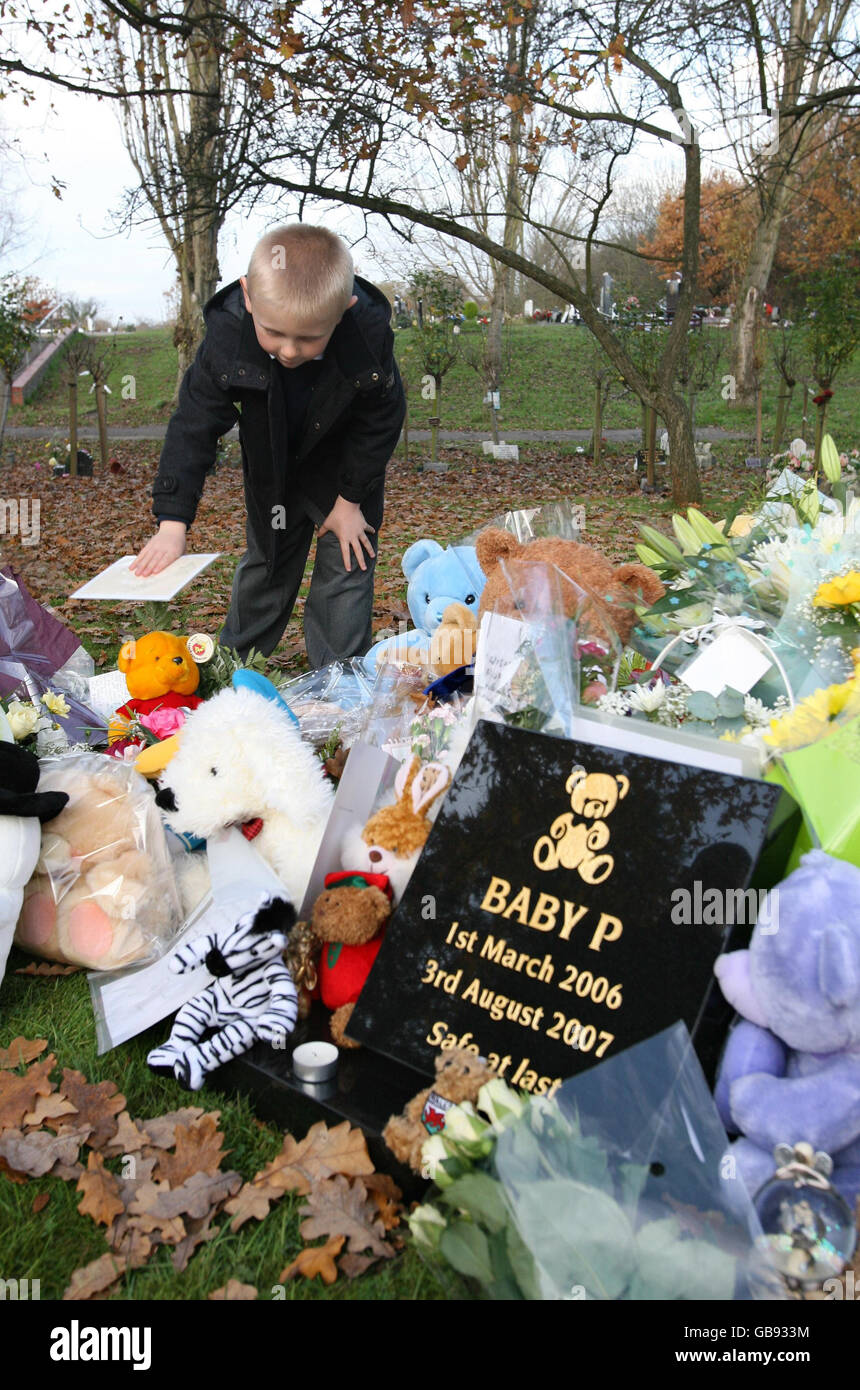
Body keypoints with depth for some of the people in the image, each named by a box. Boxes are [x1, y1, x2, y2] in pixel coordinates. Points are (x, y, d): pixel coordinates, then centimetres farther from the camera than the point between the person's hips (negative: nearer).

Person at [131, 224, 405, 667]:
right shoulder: (226, 337, -31)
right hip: (271, 471, 2)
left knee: (345, 573, -1)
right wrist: (172, 522, -30)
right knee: (264, 565, 15)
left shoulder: (370, 333, -33)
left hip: (344, 470, -1)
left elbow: (379, 423, -18)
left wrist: (350, 500, -14)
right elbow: (193, 426, -24)